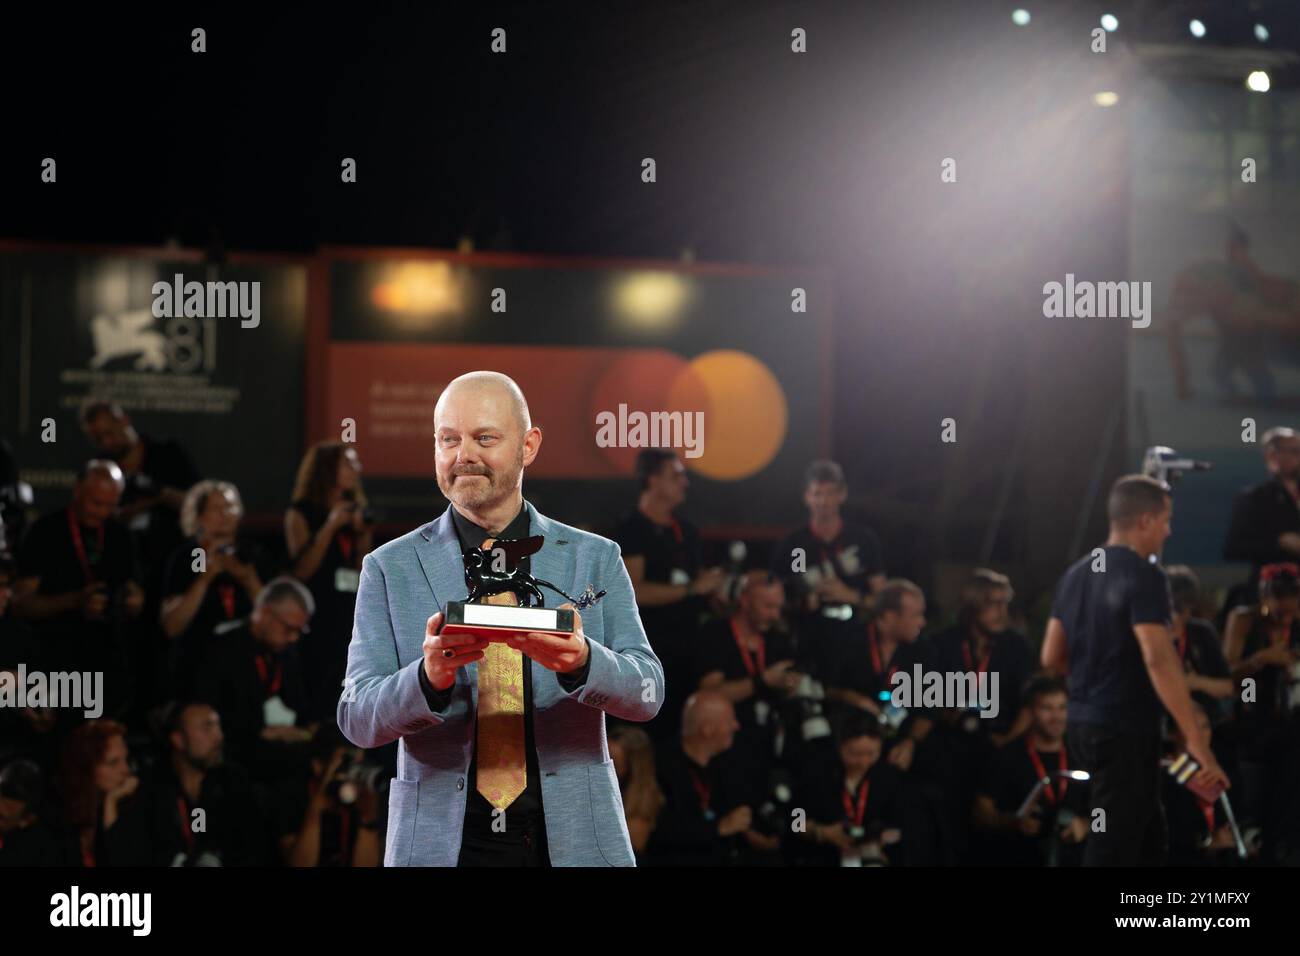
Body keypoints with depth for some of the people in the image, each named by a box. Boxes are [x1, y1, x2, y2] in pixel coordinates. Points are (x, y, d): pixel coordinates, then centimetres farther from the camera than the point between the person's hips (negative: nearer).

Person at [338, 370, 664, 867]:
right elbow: (357, 718, -4)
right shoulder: (389, 569, 3)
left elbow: (648, 693, -4)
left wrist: (582, 660, -24)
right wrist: (429, 677, -24)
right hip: (444, 844, -1)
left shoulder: (595, 559, 4)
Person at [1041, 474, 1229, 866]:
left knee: (1149, 838, 18)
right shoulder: (1143, 576, -16)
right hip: (1125, 727, -9)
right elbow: (1158, 660, -26)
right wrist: (1196, 741, -27)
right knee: (1116, 846, -5)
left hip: (1084, 721, 9)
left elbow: (1052, 658, 14)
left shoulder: (1076, 574, 10)